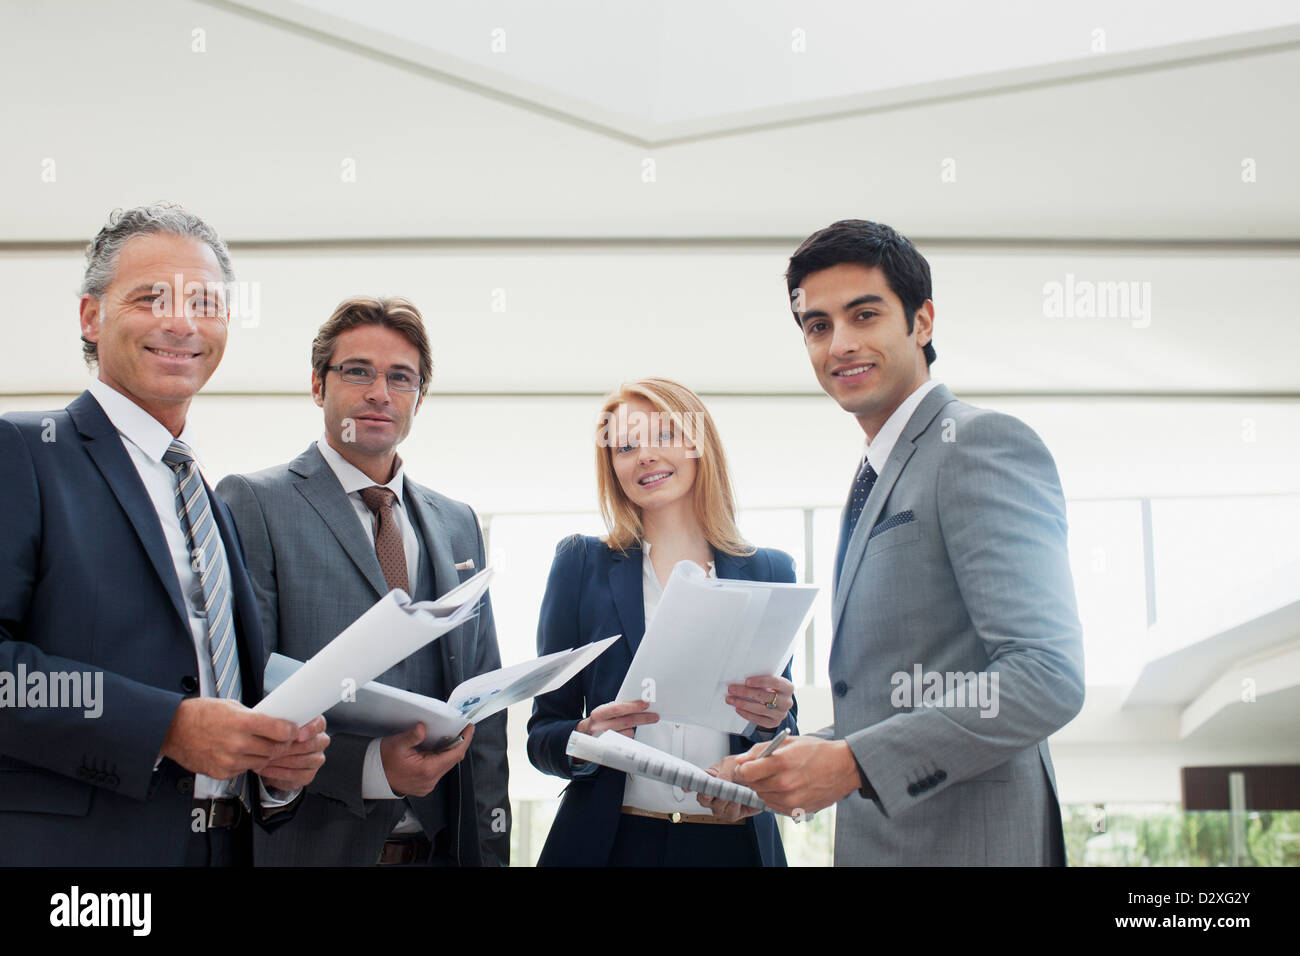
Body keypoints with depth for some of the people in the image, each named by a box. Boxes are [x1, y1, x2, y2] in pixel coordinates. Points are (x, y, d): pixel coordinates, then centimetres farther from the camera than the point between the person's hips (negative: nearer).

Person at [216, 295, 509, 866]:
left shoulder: (458, 525, 13)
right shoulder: (253, 504, -4)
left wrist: (489, 849, 5)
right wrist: (368, 765, -23)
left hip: (441, 847, 5)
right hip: (309, 845, -5)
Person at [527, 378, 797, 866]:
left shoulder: (768, 571, 4)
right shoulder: (582, 564, 2)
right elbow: (542, 734, 1)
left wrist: (774, 720, -14)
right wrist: (586, 741, -19)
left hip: (735, 840, 1)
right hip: (611, 840, -1)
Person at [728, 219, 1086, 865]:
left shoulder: (983, 444, -11)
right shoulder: (875, 480, 17)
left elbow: (1048, 677, -21)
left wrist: (853, 763, -23)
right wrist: (796, 757, 6)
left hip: (964, 840, -8)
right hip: (875, 836, 8)